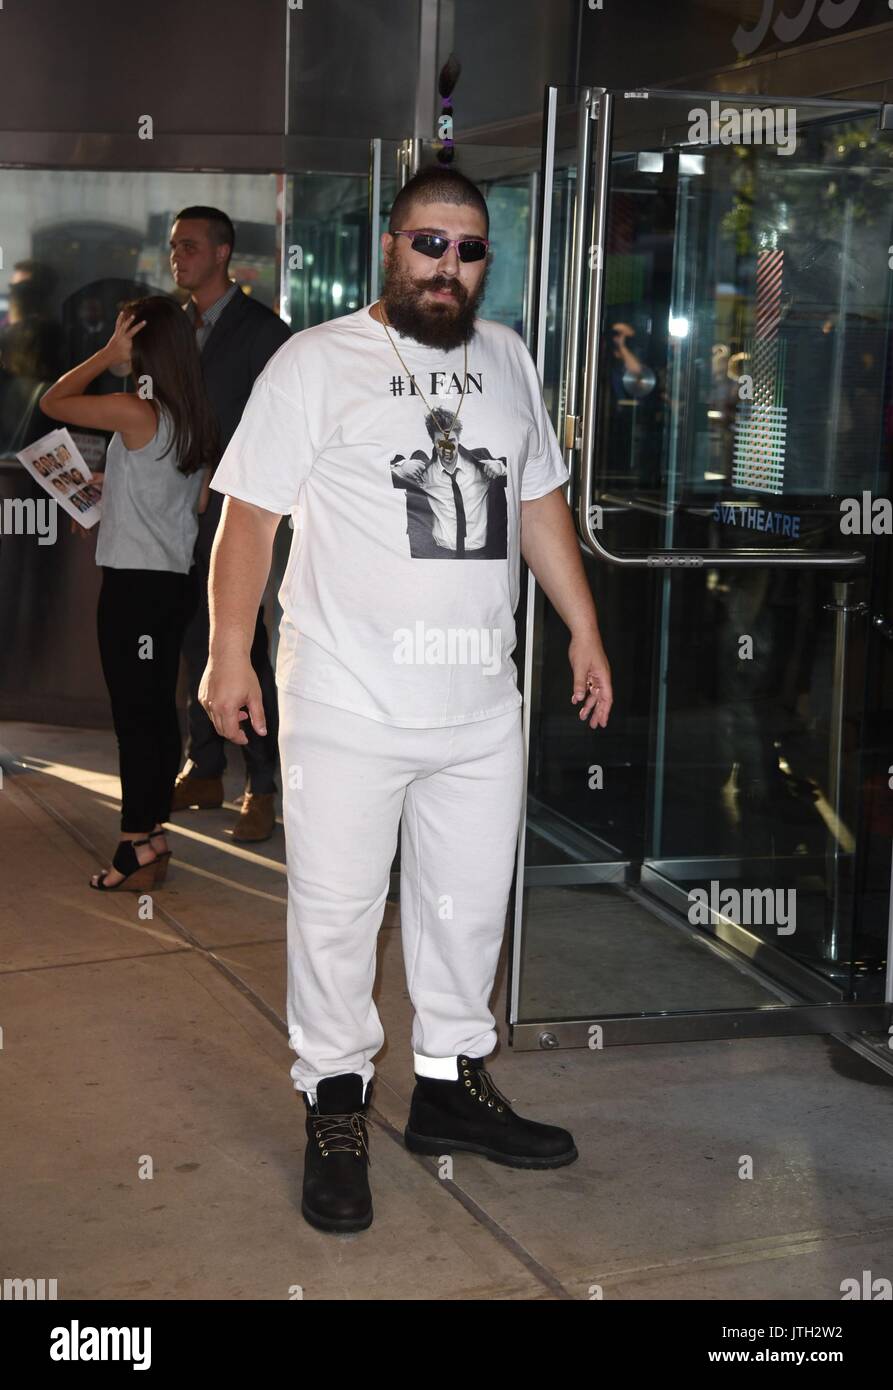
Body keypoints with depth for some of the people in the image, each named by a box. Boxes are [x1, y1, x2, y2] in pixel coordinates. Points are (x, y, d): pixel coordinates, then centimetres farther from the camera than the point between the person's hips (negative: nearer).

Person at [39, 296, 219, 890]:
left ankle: (137, 852, 3)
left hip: (132, 582, -8)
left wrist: (107, 355, -3)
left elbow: (53, 402, -7)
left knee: (134, 714, -2)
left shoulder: (135, 412, -16)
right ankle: (155, 836, 21)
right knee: (160, 710, 13)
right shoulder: (198, 419, 6)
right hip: (175, 580, 8)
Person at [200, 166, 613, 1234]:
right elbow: (249, 513, -6)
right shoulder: (314, 362, -3)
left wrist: (584, 630, 16)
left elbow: (539, 501, 19)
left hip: (482, 705, 5)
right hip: (348, 706, -5)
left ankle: (451, 1085, 30)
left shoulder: (506, 358, 12)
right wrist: (229, 653, -11)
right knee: (337, 910, 3)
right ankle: (335, 1105, 18)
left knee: (471, 903, 14)